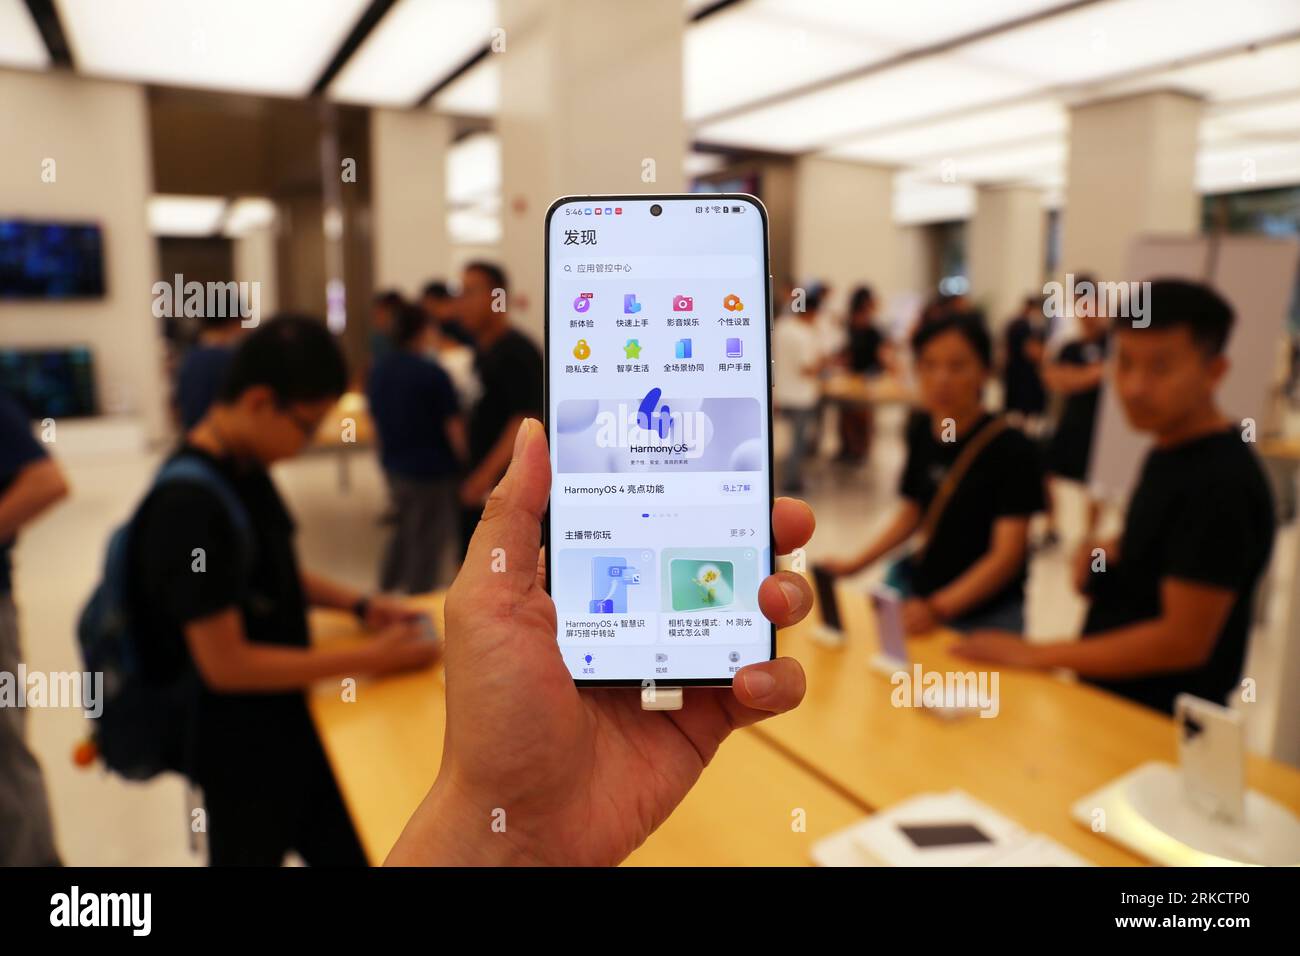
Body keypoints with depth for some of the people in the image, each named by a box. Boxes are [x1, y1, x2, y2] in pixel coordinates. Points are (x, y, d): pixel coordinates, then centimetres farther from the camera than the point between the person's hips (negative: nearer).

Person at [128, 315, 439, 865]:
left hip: (284, 714, 8)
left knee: (354, 847, 22)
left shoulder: (244, 468, -2)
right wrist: (369, 659, -23)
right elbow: (226, 664, -27)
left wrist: (360, 605, 0)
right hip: (241, 741, -8)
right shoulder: (189, 504, -29)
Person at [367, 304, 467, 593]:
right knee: (429, 542, 7)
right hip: (432, 470, -7)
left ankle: (385, 593, 35)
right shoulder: (432, 373, -19)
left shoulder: (378, 372, 3)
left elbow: (375, 419, 13)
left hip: (393, 466, 7)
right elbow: (454, 428, -17)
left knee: (404, 532, 25)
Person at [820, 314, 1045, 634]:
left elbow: (1007, 554, -23)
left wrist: (937, 609, -34)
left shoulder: (1012, 449, -19)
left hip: (983, 615, -5)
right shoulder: (920, 432, -3)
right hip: (916, 590, 5)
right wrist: (856, 563, 2)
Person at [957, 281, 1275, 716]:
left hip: (1159, 726, -8)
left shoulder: (1221, 484, -22)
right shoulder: (1169, 450, 3)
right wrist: (1110, 554, -3)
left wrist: (1033, 655, -20)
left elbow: (1184, 639, -23)